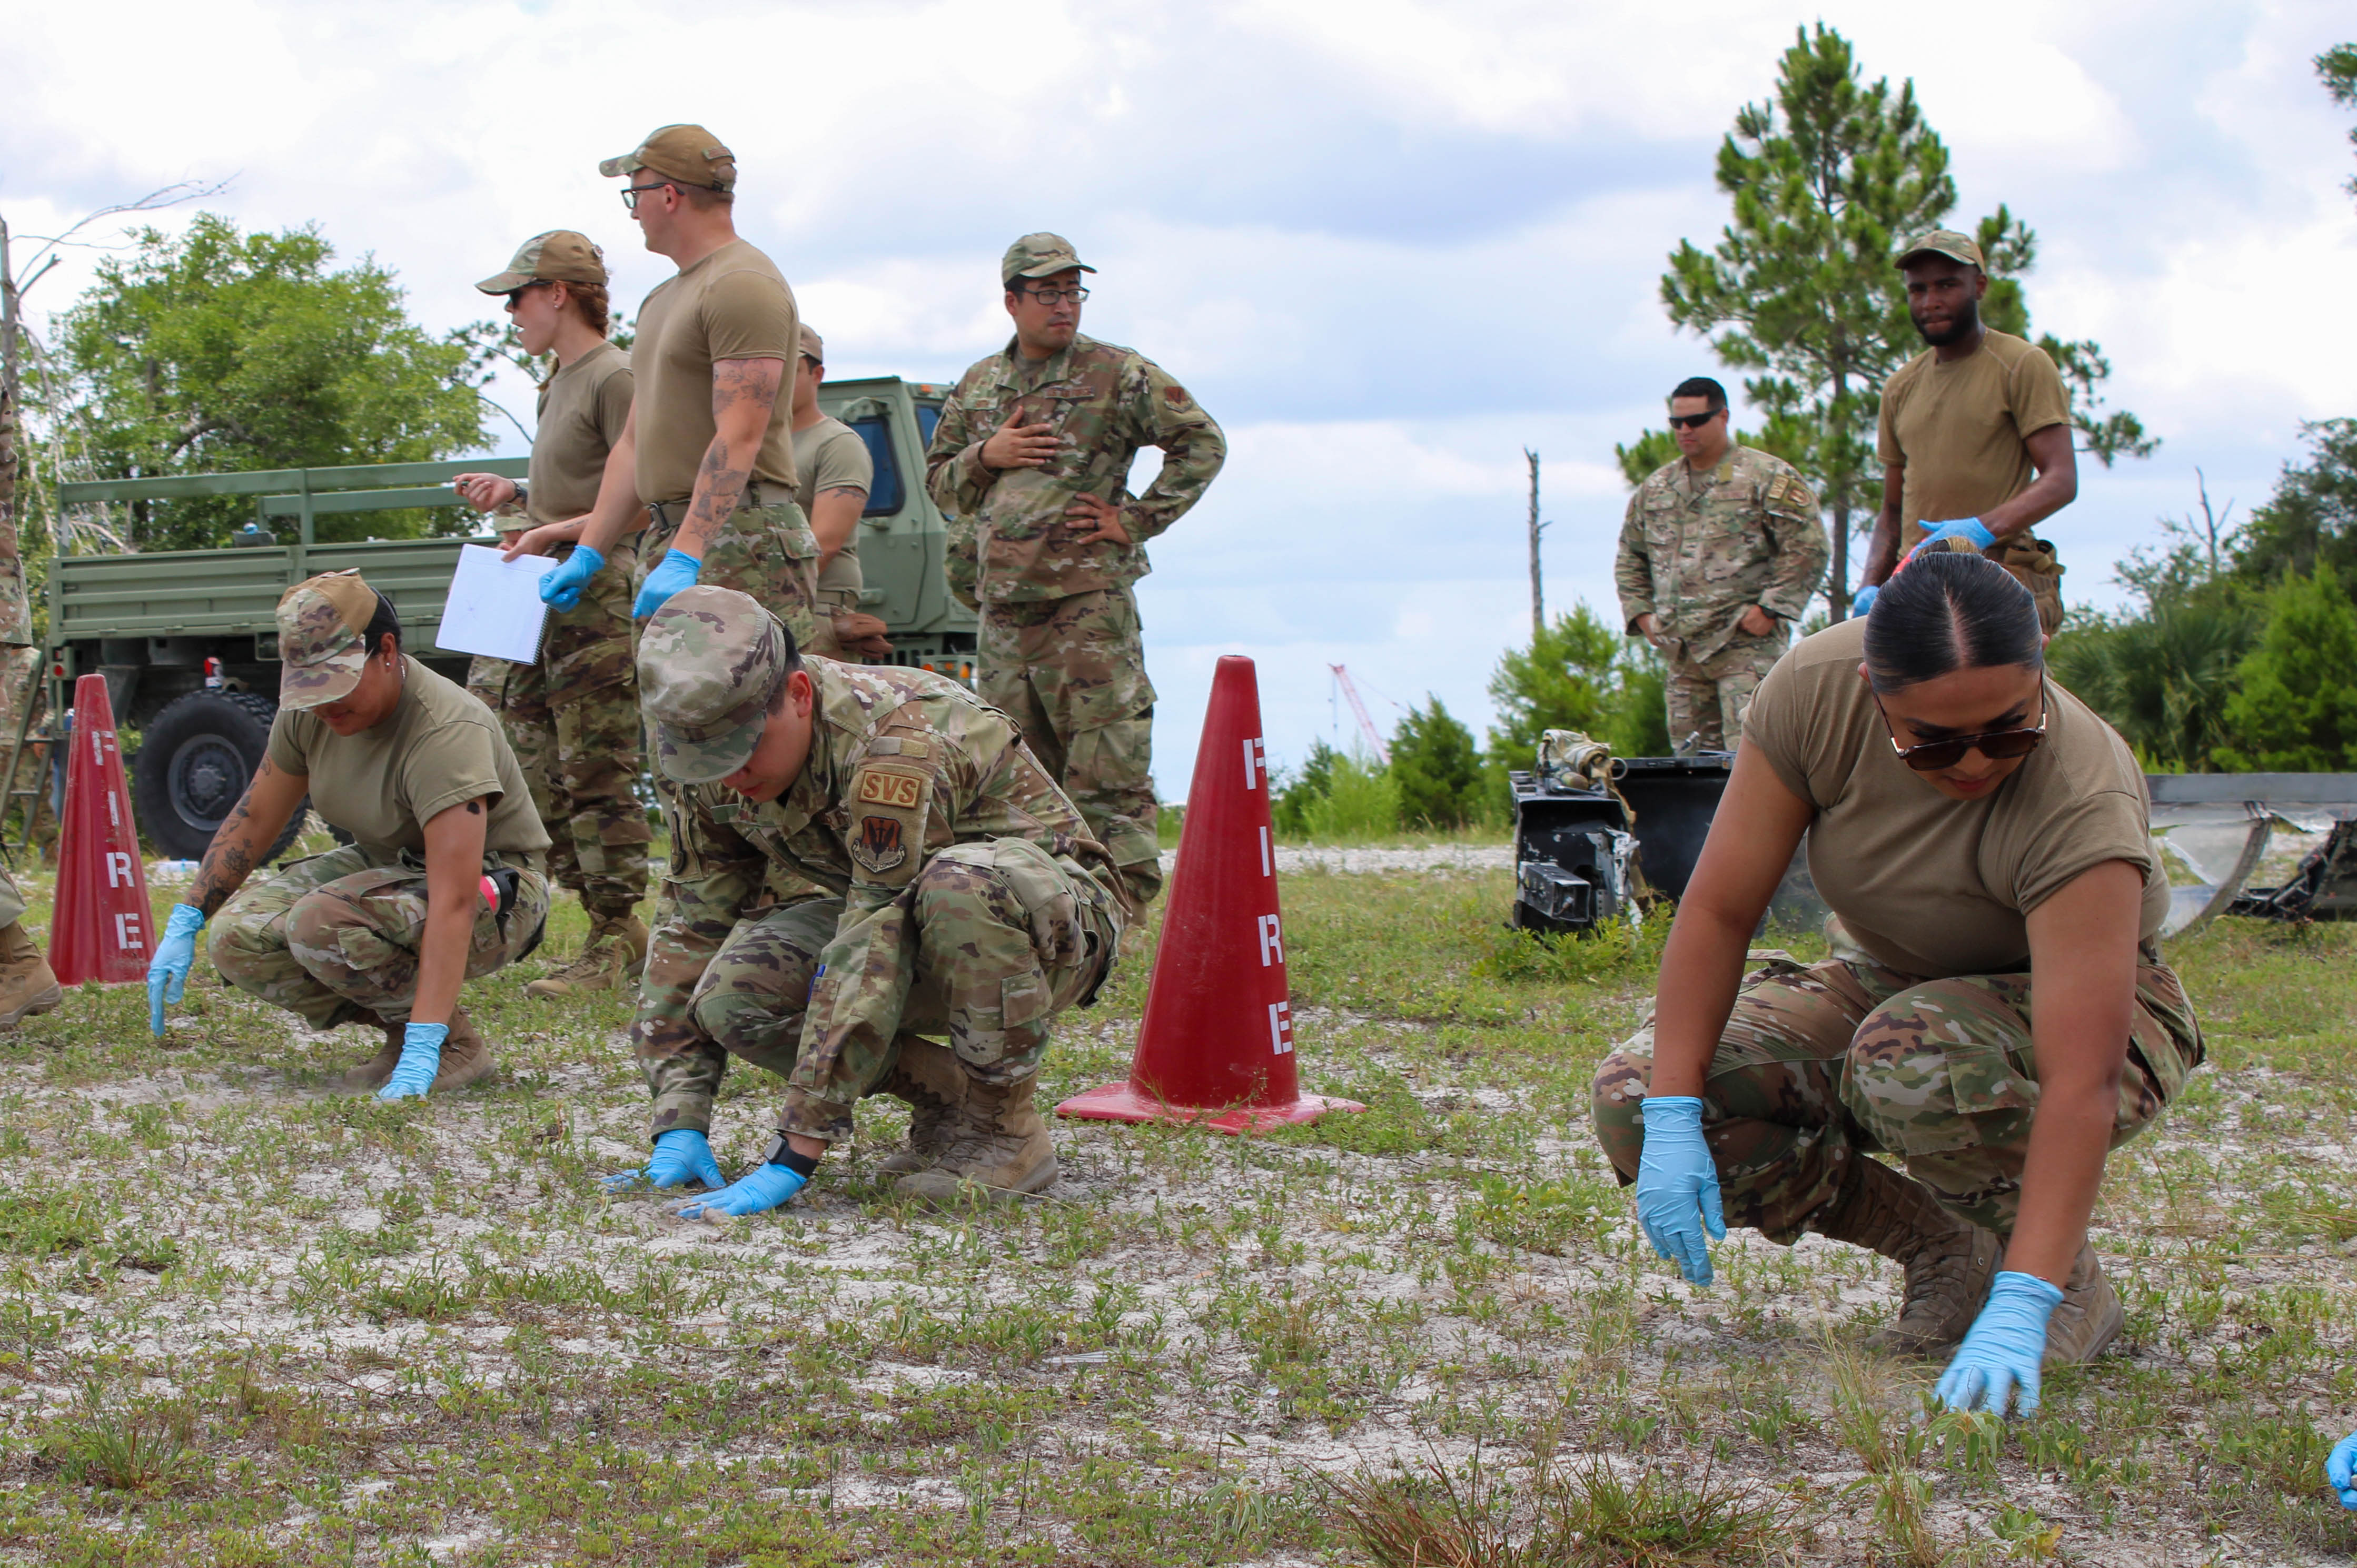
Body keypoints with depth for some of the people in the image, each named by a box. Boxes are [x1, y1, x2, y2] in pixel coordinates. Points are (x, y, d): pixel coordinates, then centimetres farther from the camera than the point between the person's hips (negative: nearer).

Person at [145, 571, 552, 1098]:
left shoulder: (446, 733, -32)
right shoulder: (310, 711, -8)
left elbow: (452, 903, -38)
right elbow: (254, 818, 9)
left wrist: (424, 1048, -44)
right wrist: (184, 925, 1)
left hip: (491, 889, -8)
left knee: (321, 923, -33)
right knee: (237, 937, -14)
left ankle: (454, 1043, -11)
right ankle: (401, 1025, 3)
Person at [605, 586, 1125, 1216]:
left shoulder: (899, 742, -34)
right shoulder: (717, 772, -10)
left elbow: (874, 956, -38)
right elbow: (691, 932, -2)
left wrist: (795, 1156, -39)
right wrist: (679, 1129, -10)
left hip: (1058, 922, -6)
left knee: (960, 882, -41)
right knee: (733, 993, -21)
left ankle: (1006, 1128, -19)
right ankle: (949, 1098, 0)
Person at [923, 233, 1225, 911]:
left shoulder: (1118, 375, 0)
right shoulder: (977, 387, 16)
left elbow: (1203, 443, 0)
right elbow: (938, 479, 21)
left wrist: (1139, 520, -5)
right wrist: (984, 457, 0)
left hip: (1089, 597, -6)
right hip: (1002, 603, 6)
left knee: (1105, 759, -10)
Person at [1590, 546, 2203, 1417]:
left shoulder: (2080, 801, -36)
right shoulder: (1814, 689, -24)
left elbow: (2081, 1083, -43)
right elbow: (1718, 910, -19)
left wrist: (2021, 1310, -51)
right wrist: (1672, 1119, -29)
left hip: (2076, 1014, -5)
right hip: (1889, 980, 5)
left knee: (1914, 1057, -39)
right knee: (1634, 1096, -16)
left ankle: (2067, 1277, -9)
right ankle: (1948, 1250, 1)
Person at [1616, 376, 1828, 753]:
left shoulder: (1768, 478, -1)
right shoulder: (1655, 488, 17)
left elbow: (1808, 547, -6)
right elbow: (1629, 559, 26)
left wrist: (1770, 609, -12)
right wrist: (1641, 614, 11)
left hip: (1747, 642, -6)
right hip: (1682, 650, 6)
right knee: (1690, 753, 6)